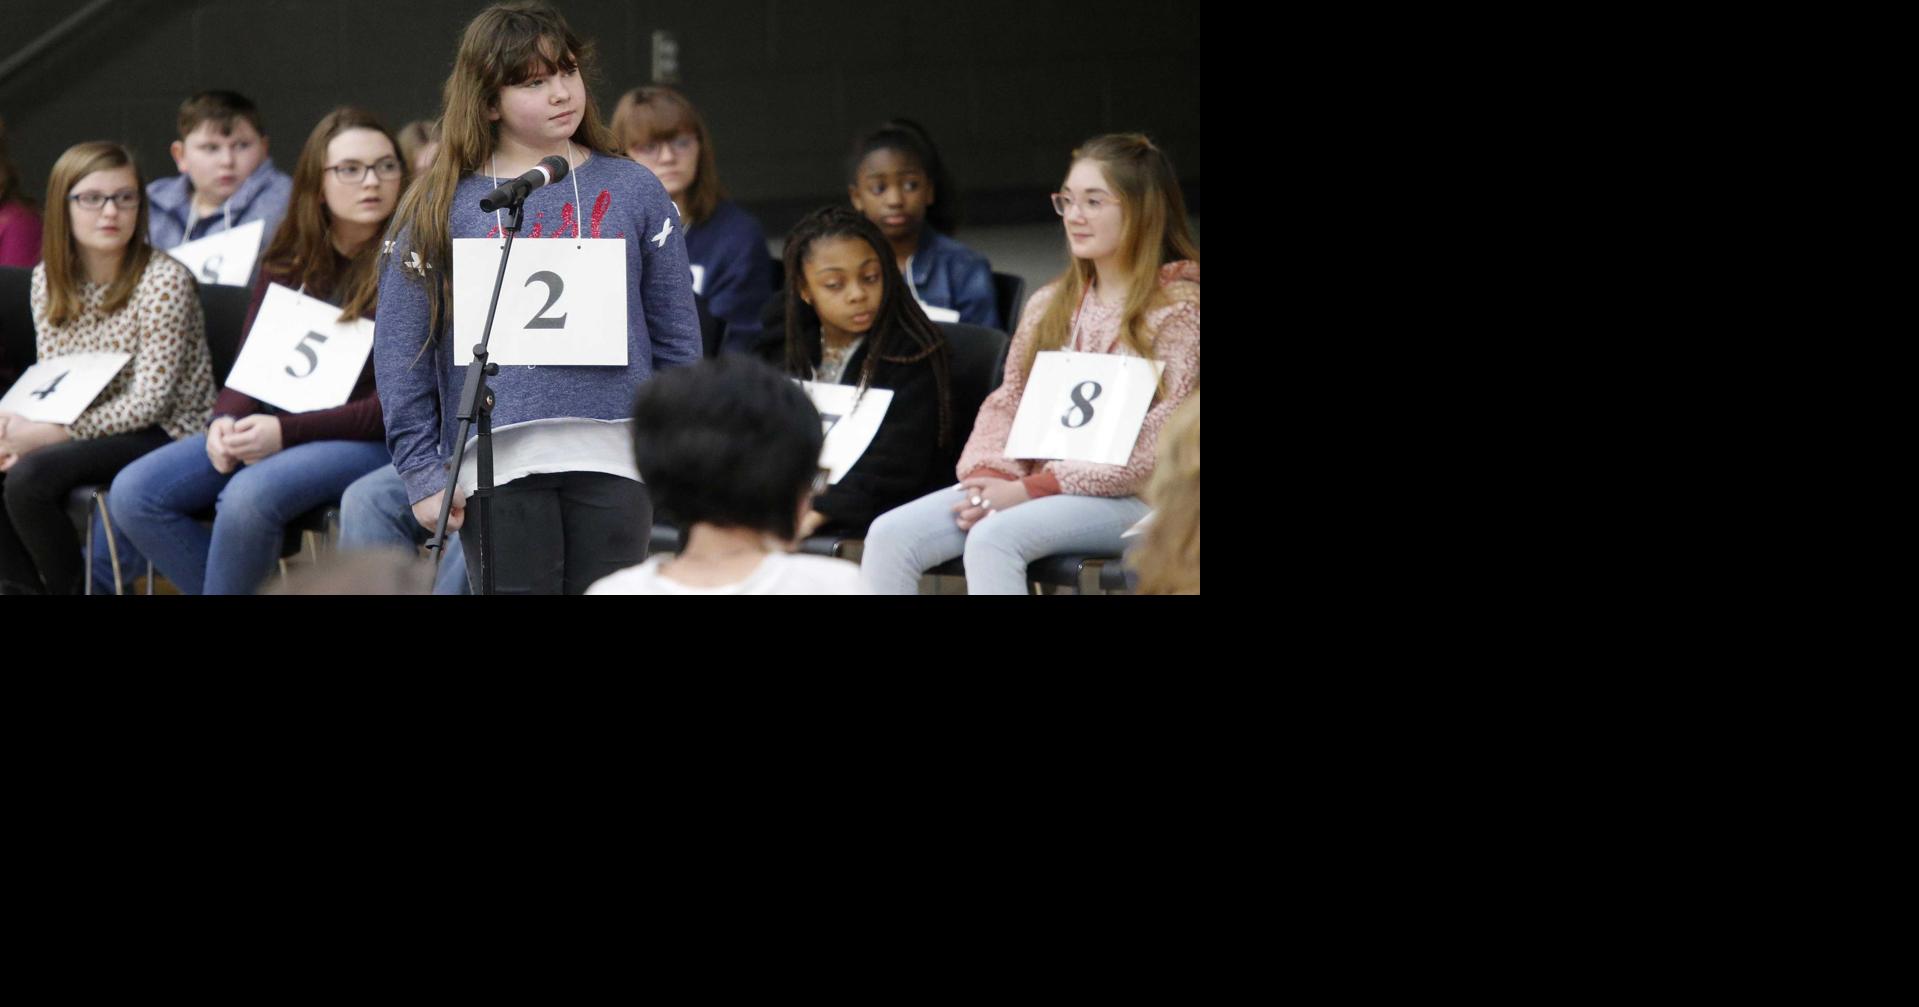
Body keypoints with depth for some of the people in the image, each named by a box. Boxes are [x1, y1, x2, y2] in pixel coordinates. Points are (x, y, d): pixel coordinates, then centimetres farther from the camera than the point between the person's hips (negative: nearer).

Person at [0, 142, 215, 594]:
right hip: (90, 430, 7)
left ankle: (72, 587, -9)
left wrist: (53, 434, -23)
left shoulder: (164, 280, -15)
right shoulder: (47, 280, 6)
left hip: (165, 434, -7)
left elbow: (149, 401, -18)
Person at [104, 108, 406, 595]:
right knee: (134, 494, -13)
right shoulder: (289, 260, 12)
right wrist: (226, 421, -11)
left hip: (372, 441, -7)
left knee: (249, 495, -35)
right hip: (275, 429, 7)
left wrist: (286, 432, -19)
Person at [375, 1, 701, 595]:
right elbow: (400, 352, 6)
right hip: (496, 462, -1)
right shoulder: (441, 206, 6)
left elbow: (676, 336, 12)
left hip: (614, 456, 1)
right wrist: (421, 472, 0)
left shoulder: (632, 190, 10)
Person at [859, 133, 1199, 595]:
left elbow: (1160, 445, -13)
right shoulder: (1050, 305, 18)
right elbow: (1007, 404, 16)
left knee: (993, 536, -33)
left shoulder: (1181, 306, -4)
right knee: (892, 535, -14)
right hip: (1039, 487, 7)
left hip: (1129, 500, -7)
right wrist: (988, 477, -8)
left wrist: (1032, 488, -16)